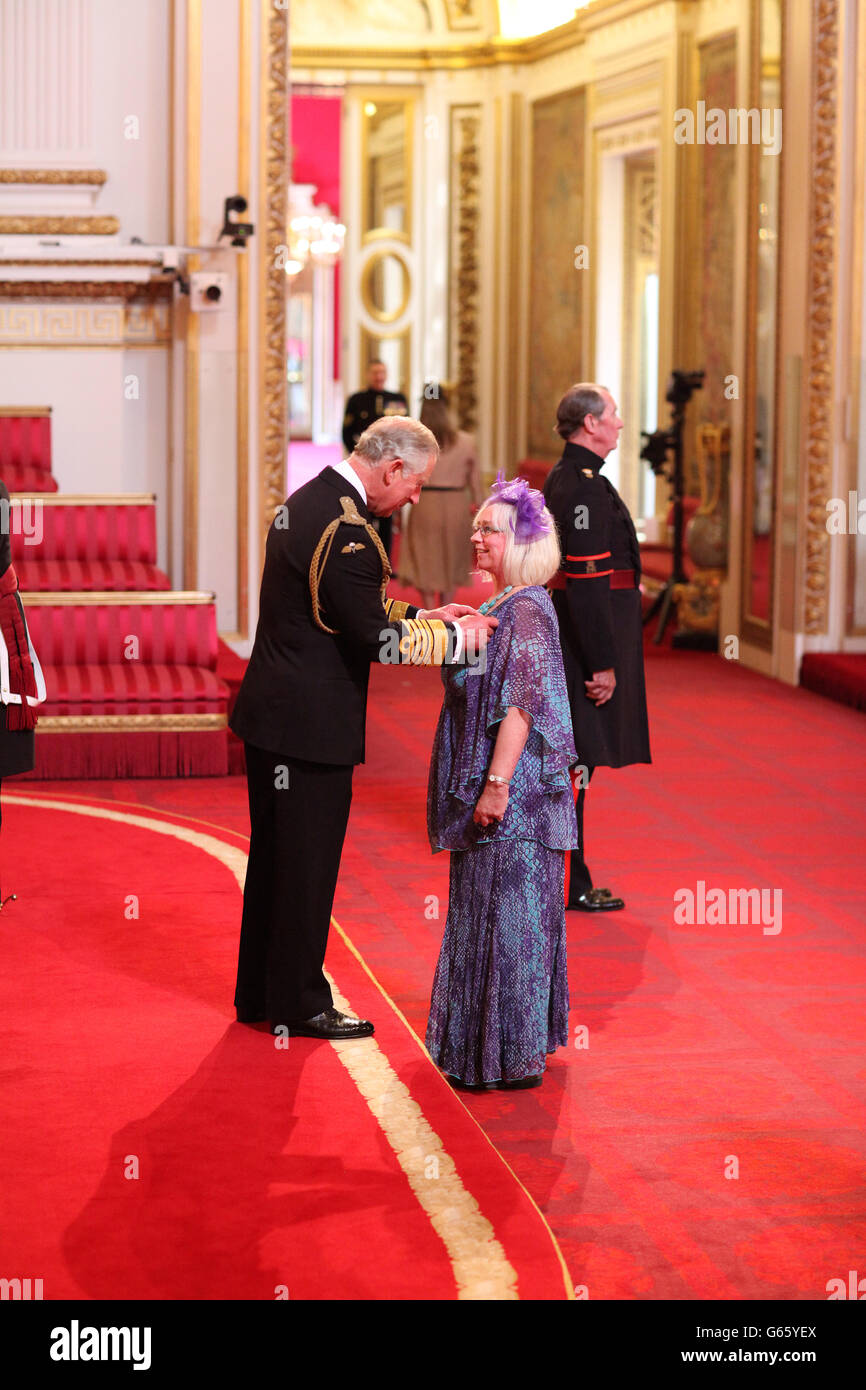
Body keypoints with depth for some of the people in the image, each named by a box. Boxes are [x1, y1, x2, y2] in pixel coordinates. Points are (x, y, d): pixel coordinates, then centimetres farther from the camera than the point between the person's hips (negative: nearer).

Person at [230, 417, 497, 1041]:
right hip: (311, 721, -10)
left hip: (270, 710, 10)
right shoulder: (344, 528, -22)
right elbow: (374, 637, -21)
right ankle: (299, 1004, 13)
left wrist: (424, 615, 13)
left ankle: (259, 992, 29)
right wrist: (455, 636, -10)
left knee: (274, 855, 18)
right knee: (308, 863, 2)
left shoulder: (306, 501, 10)